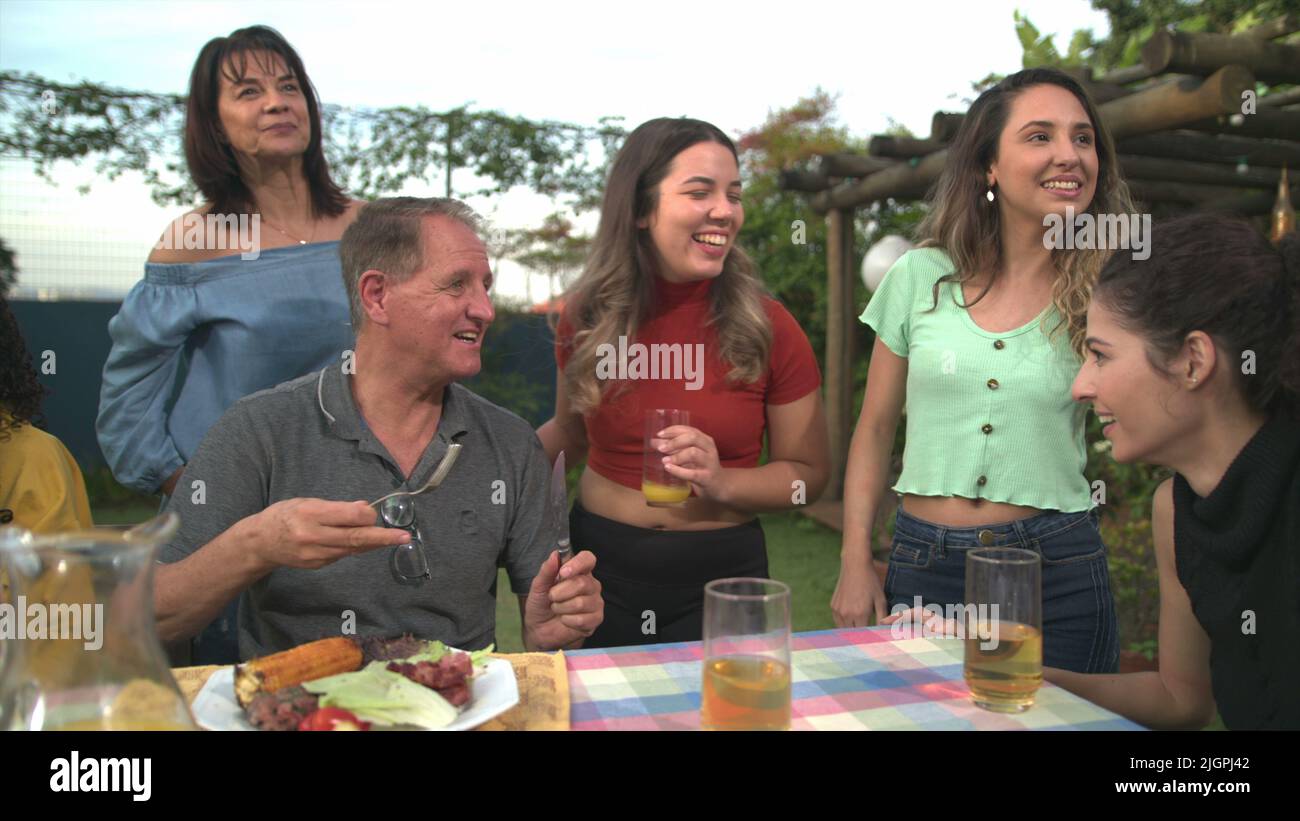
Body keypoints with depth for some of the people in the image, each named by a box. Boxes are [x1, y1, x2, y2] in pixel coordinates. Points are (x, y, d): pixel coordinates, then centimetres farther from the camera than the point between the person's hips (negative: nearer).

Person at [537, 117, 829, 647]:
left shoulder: (768, 328, -10)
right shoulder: (587, 316, -3)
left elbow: (809, 471, -3)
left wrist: (722, 483, -19)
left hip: (719, 576, -1)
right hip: (599, 565, 2)